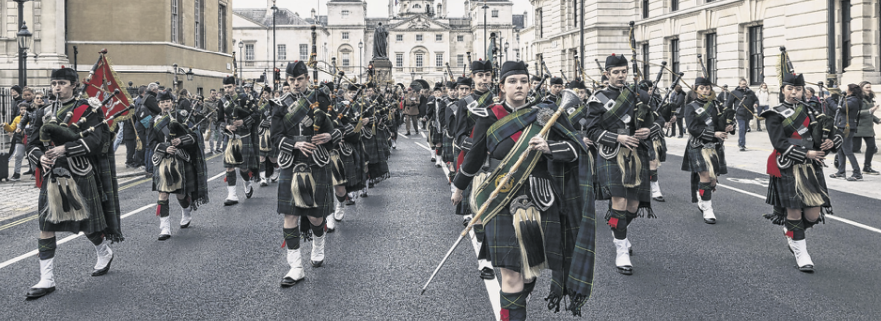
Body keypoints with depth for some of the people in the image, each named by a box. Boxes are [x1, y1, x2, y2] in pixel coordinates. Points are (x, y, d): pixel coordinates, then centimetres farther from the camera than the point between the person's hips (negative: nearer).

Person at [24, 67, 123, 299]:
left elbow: (95, 140, -17)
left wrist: (65, 148, -27)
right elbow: (32, 143, 10)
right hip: (53, 177, 5)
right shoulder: (44, 114, 11)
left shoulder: (87, 111, -5)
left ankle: (104, 254, 39)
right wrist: (40, 157, -12)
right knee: (46, 226, 0)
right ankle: (46, 280, 4)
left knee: (88, 224, 9)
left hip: (80, 176, -4)